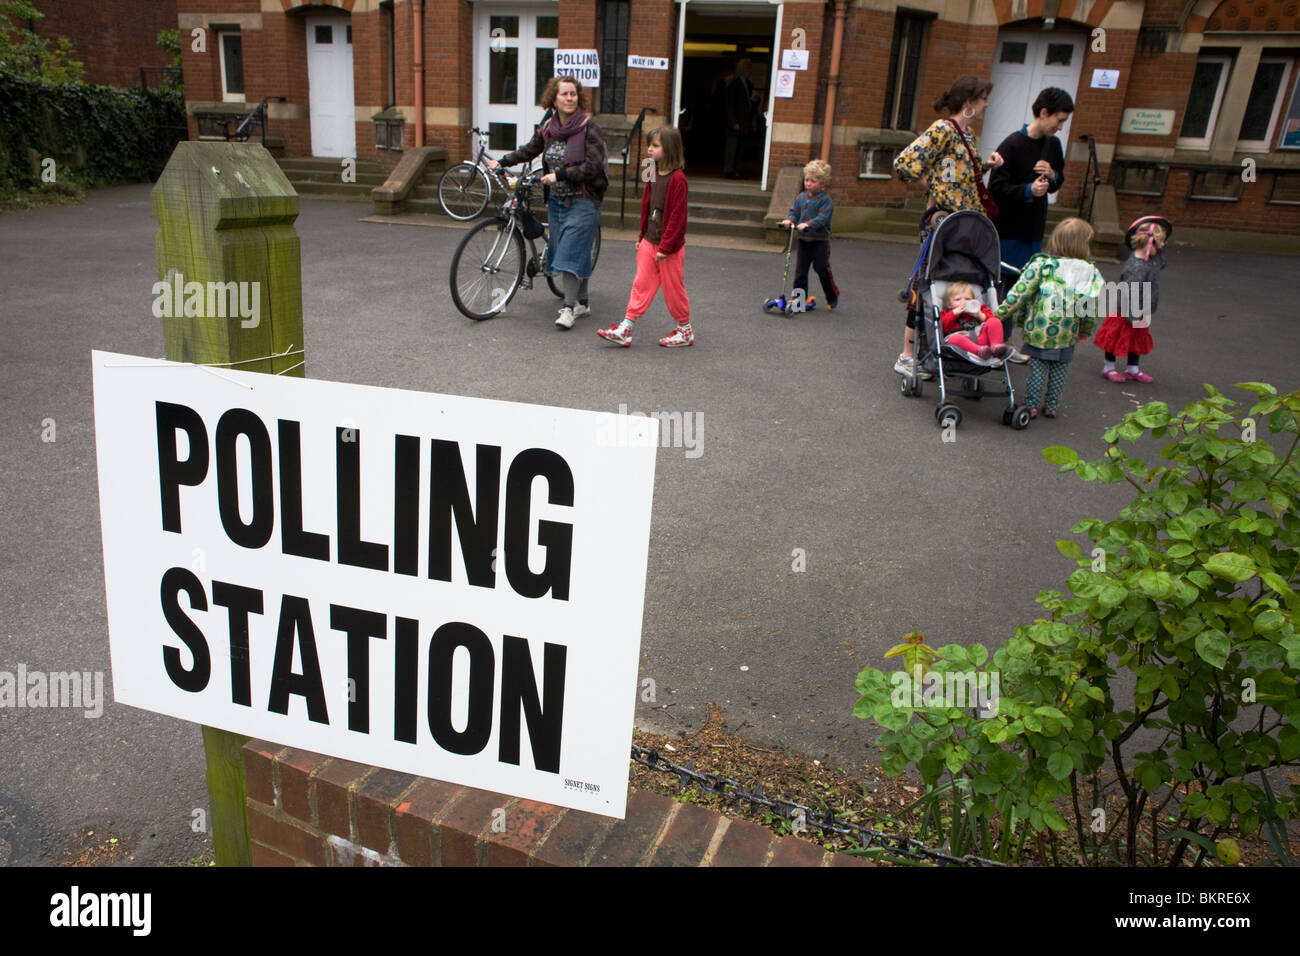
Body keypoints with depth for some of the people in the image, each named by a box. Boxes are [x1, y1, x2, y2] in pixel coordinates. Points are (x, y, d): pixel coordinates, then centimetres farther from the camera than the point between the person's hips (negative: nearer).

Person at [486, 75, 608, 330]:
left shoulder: (589, 128, -11)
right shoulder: (548, 128, 7)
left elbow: (592, 167, -18)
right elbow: (529, 150, 22)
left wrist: (559, 175, -19)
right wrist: (501, 162, 14)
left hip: (582, 201, -6)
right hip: (557, 201, 6)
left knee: (571, 252, -12)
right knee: (578, 252, 11)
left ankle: (569, 307, -9)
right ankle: (581, 303, 21)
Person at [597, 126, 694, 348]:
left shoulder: (677, 179, -16)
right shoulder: (654, 175, 9)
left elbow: (677, 216, -18)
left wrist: (665, 247, -18)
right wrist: (642, 237, 16)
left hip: (670, 247, -7)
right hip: (649, 243, 7)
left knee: (673, 288, 4)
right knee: (641, 284, 4)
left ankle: (685, 330, 21)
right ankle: (625, 330, 3)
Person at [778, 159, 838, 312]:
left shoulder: (825, 200, -11)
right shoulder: (800, 197, 8)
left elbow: (822, 218, -22)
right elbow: (794, 212, 6)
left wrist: (808, 224, -36)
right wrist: (789, 219, -16)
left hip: (820, 241, -5)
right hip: (803, 240, 5)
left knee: (822, 269, 2)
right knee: (800, 270, 4)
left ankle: (833, 297, 21)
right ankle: (800, 298, 10)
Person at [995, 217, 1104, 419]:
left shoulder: (1041, 265, -10)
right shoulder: (1091, 273, -2)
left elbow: (1020, 293, -11)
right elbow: (1092, 306, 1)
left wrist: (1001, 312, -2)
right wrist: (1086, 330, 15)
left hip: (1038, 330, -2)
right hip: (1067, 334, 2)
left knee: (1037, 366, 9)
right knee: (1060, 369, 14)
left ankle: (1032, 405, 12)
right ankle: (1051, 406, 23)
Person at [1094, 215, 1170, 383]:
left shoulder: (1152, 258, 0)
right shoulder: (1136, 267, -30)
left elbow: (1161, 263, 26)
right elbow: (1131, 294, -30)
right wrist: (1134, 317, -25)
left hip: (1140, 313, 9)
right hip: (1126, 313, -9)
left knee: (1139, 340, 18)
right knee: (1118, 338, 8)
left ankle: (1133, 369, 32)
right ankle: (1108, 367, 24)